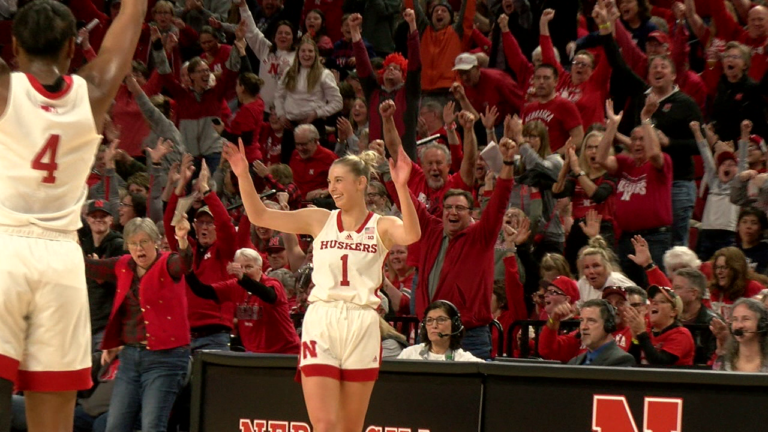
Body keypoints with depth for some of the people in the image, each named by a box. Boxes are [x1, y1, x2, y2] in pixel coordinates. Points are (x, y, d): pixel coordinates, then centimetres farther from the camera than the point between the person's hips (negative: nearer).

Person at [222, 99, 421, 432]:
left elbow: (411, 234, -19)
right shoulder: (319, 220, 10)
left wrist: (402, 188, -32)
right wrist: (243, 176, -9)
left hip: (362, 325, -1)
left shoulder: (381, 226, 4)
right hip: (321, 321, 1)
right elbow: (260, 216, 5)